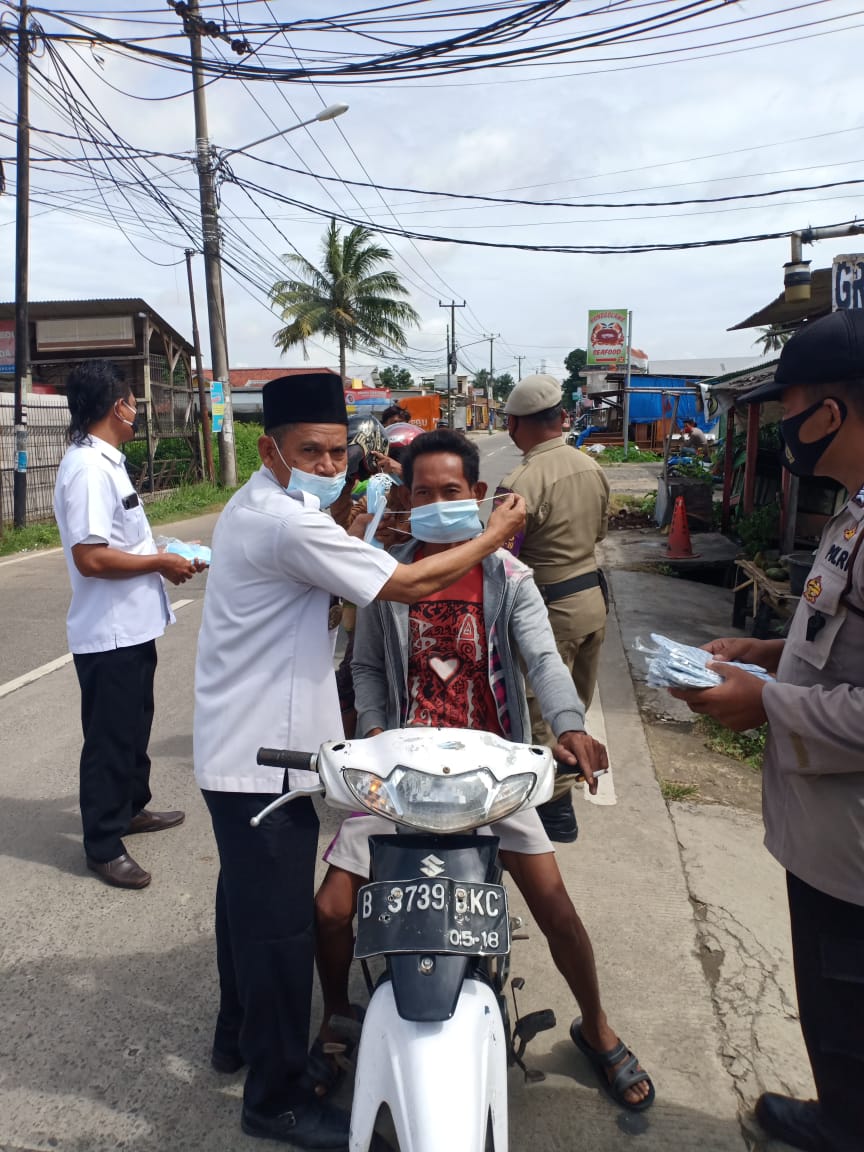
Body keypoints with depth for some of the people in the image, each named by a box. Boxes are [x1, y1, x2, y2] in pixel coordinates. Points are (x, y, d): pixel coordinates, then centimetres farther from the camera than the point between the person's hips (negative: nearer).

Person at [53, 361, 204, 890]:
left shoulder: (105, 462, 10)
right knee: (110, 738, 3)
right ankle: (104, 844, 18)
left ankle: (131, 807, 41)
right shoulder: (89, 469, -22)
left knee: (134, 728, 23)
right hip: (110, 632, -10)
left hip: (131, 625, 10)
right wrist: (161, 563, -18)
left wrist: (161, 556, 8)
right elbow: (91, 557, -28)